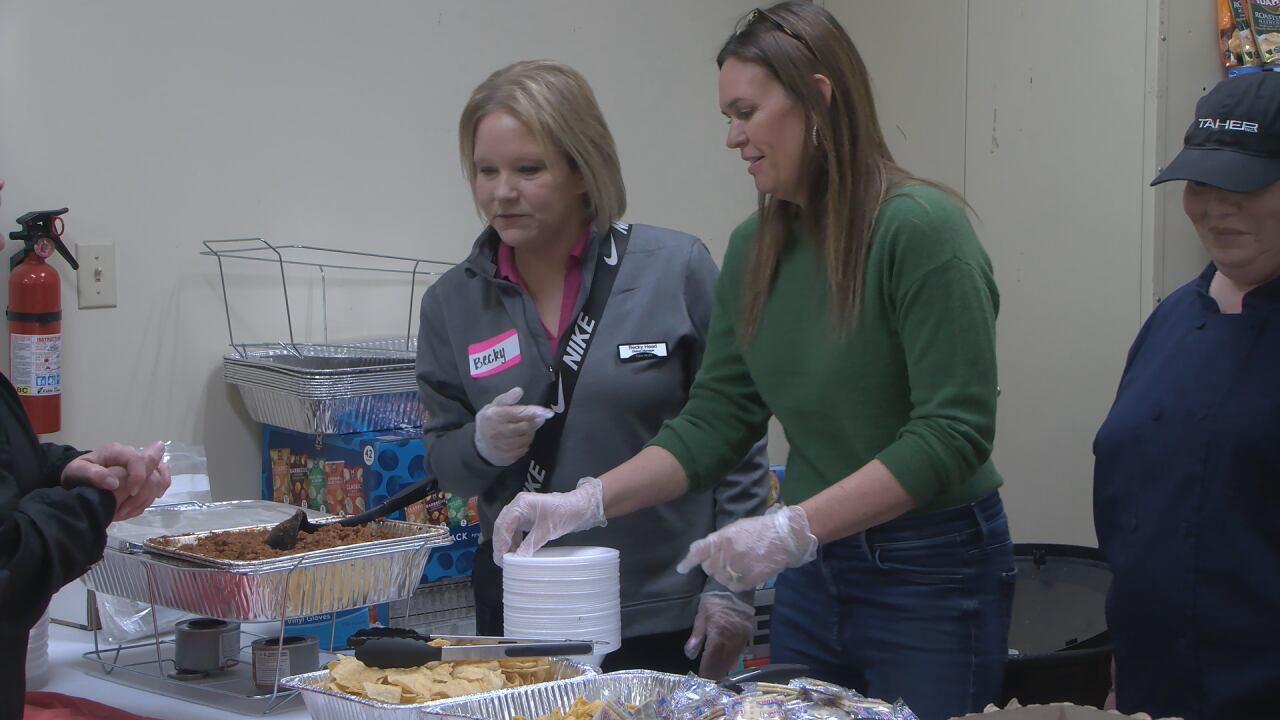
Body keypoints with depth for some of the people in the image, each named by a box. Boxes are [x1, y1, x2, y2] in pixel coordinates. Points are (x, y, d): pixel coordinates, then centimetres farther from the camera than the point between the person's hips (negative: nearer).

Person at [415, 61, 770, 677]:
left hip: (666, 617, -3)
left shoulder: (677, 268, -7)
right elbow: (441, 462, 10)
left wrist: (729, 585, -4)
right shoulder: (453, 303, 3)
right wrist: (481, 445, -13)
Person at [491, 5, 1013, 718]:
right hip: (812, 571, 6)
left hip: (930, 572, -6)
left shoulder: (919, 227, -16)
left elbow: (954, 431, -21)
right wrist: (587, 501, -5)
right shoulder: (755, 249, 4)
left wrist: (794, 526, -25)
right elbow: (715, 421, 7)